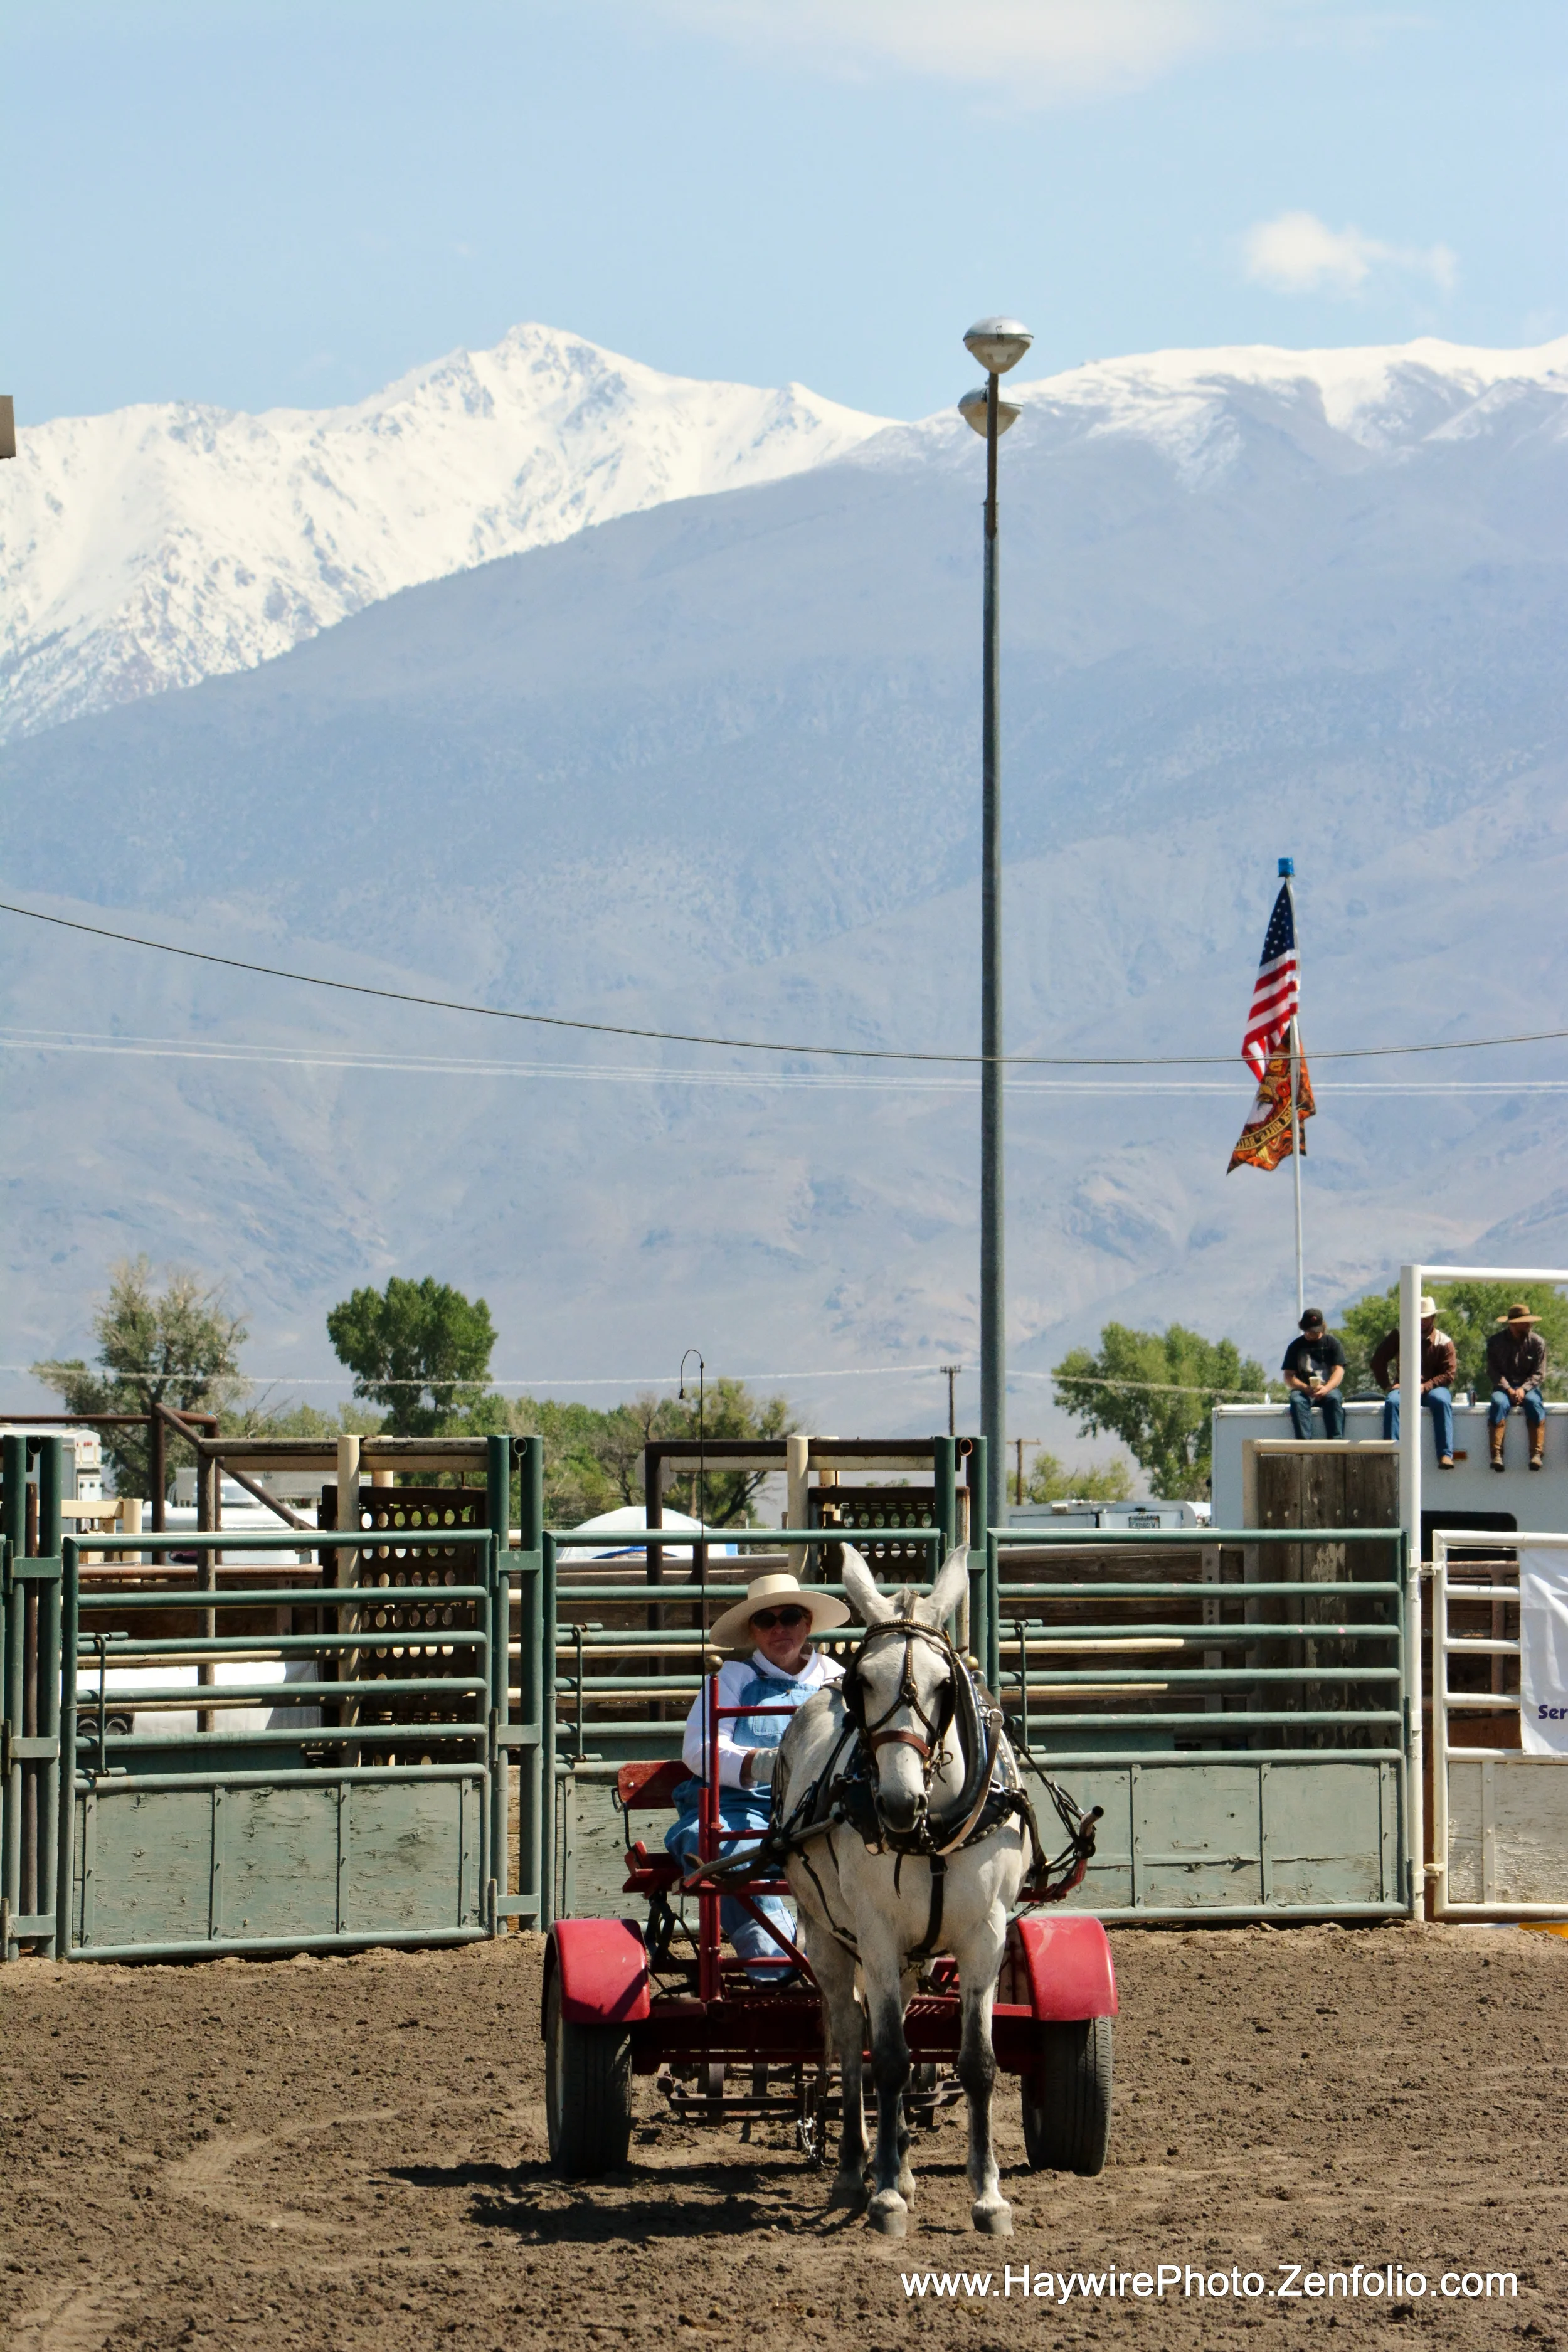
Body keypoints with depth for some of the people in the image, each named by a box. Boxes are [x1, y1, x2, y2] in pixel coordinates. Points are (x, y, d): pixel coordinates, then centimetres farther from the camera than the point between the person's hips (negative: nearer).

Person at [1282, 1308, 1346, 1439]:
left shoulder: (1332, 1343, 8)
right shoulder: (1296, 1347, 10)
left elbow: (1339, 1371, -3)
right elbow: (1289, 1377, 3)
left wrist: (1325, 1389, -23)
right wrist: (1306, 1388, -18)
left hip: (1328, 1389, 0)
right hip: (1303, 1390, 0)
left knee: (1334, 1399, -35)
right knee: (1296, 1401, -34)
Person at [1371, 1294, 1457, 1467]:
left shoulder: (1444, 1342, 1)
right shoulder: (1399, 1336, 5)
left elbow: (1448, 1374, -6)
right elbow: (1378, 1360, 5)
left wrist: (1425, 1387, -21)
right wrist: (1387, 1385, -7)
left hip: (1433, 1387, -1)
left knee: (1442, 1401, -35)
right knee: (1392, 1401, -33)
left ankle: (1446, 1455, -40)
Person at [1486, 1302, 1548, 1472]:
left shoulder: (1537, 1342, 3)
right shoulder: (1496, 1342, 3)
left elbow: (1538, 1373, 0)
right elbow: (1493, 1371, -1)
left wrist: (1523, 1389, -18)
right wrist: (1508, 1389, -17)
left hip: (1528, 1386, 0)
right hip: (1503, 1386, 0)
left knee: (1534, 1402, -34)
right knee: (1499, 1403, -35)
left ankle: (1537, 1453, -39)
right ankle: (1496, 1454, -42)